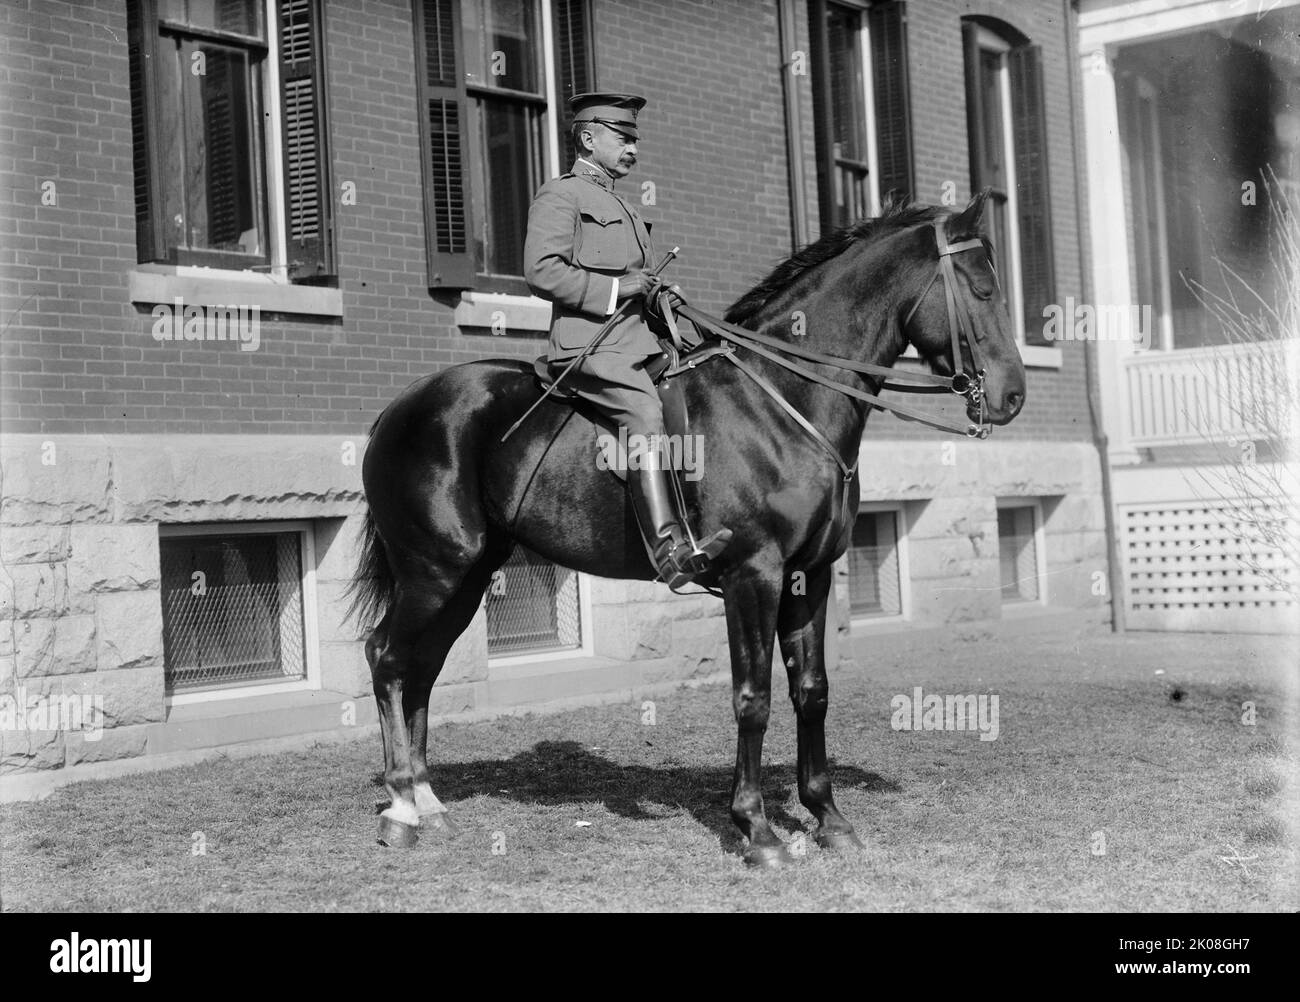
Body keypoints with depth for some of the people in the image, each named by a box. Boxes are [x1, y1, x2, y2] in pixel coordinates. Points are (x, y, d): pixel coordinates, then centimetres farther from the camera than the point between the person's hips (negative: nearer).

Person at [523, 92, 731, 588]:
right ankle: (671, 551, -40)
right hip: (590, 346, -10)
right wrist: (616, 287, -15)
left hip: (639, 344, 10)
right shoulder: (560, 195, 1)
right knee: (645, 411, -31)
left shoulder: (621, 208, 30)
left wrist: (658, 293, 17)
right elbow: (542, 270, -13)